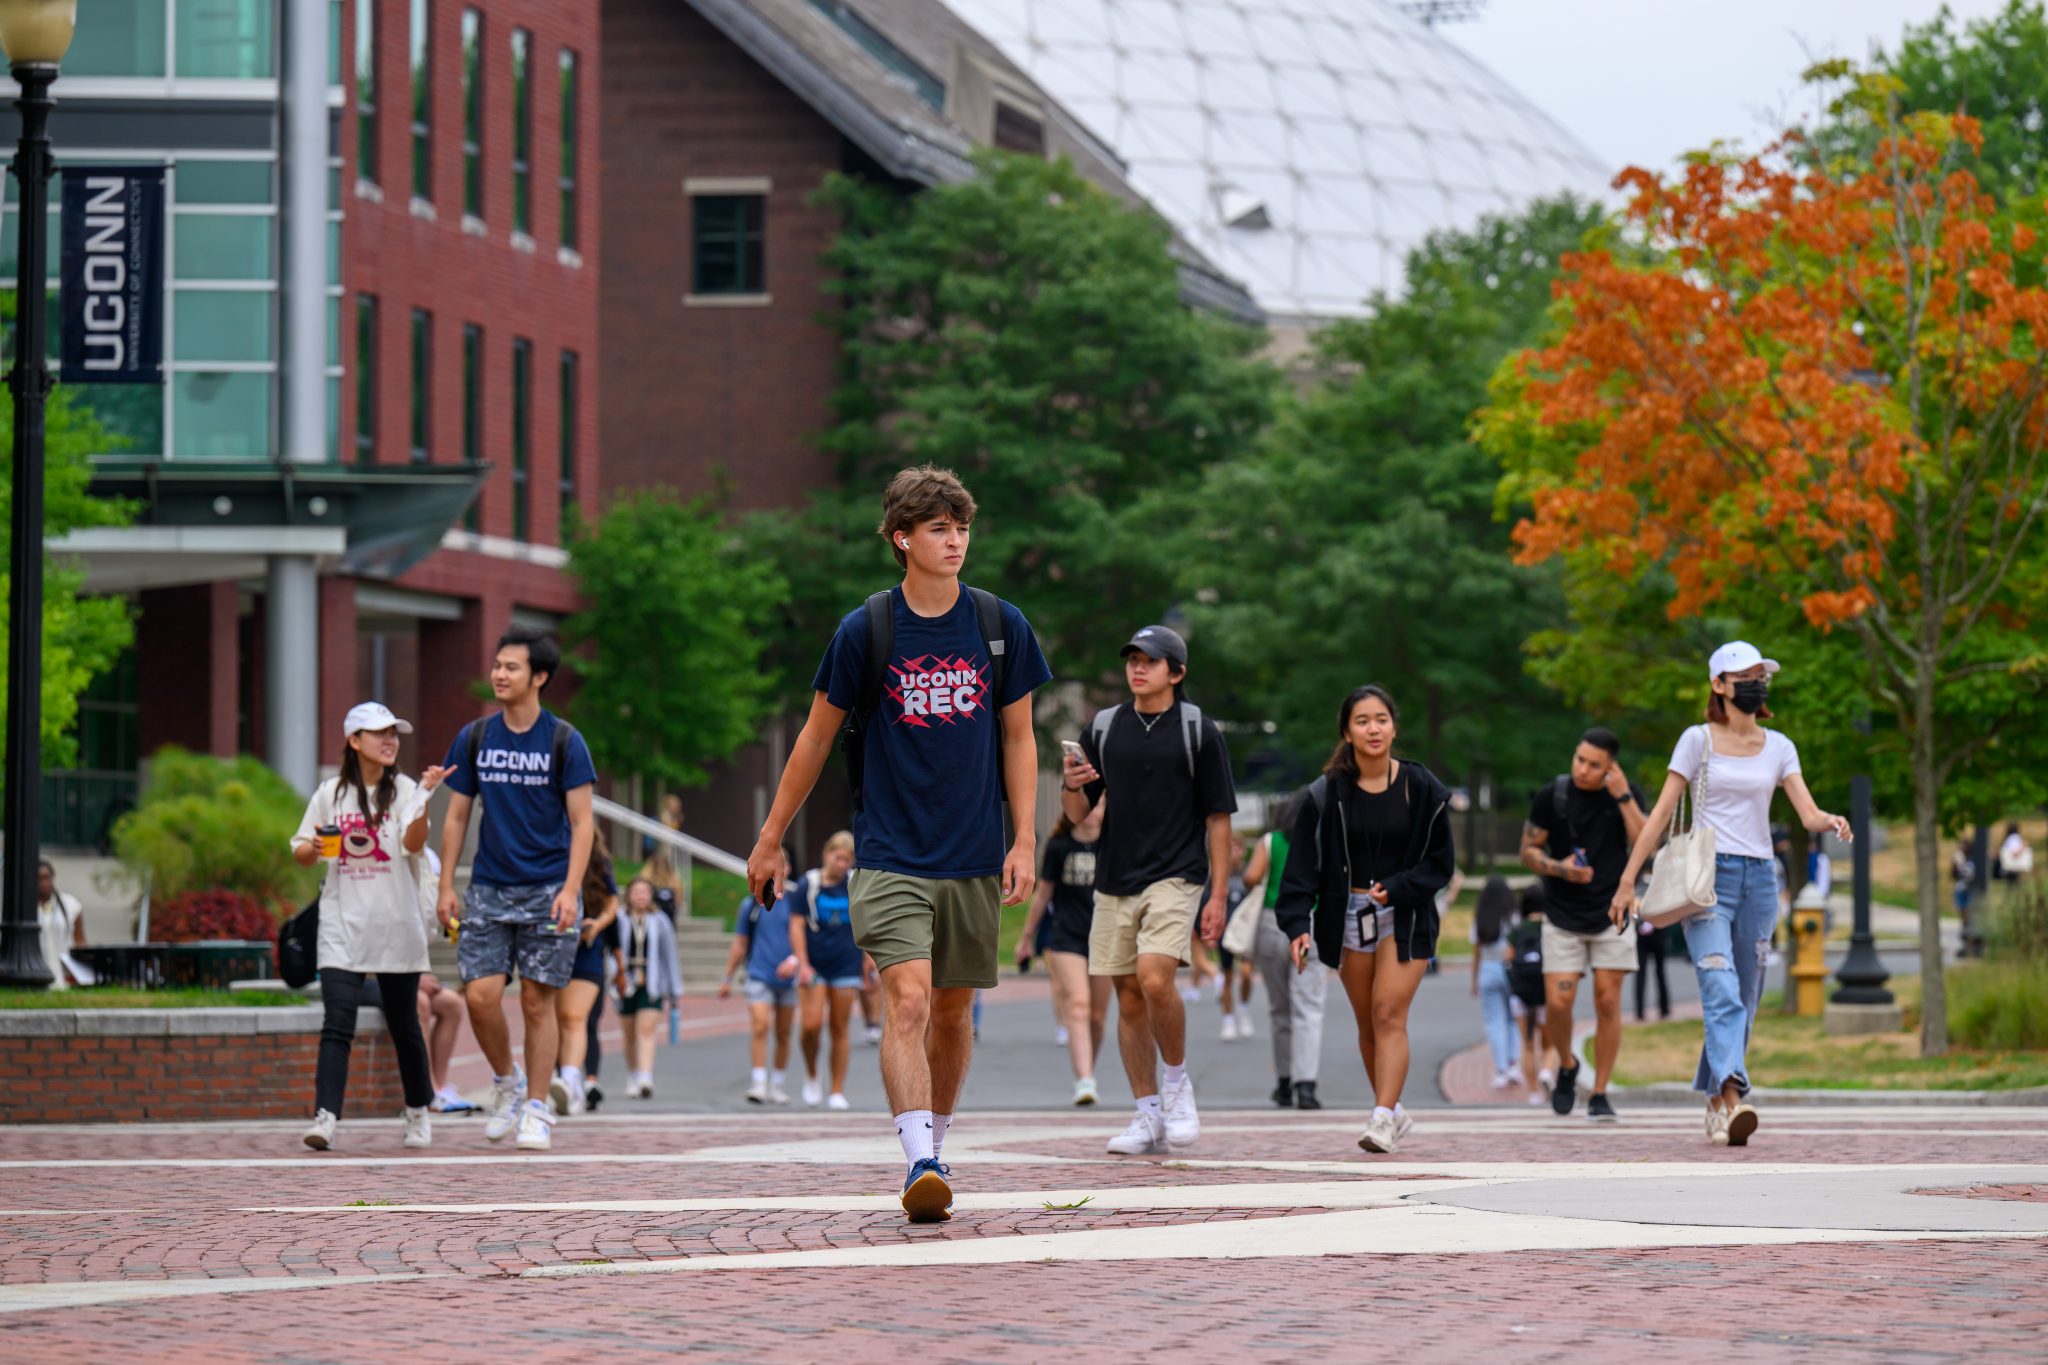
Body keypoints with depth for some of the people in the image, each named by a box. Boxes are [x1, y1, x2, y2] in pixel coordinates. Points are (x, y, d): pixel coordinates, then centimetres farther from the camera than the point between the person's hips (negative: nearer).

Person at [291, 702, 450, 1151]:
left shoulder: (403, 790, 1)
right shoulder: (330, 794, 6)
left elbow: (414, 842, -15)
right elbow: (300, 852, 13)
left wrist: (424, 796, -28)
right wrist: (313, 849, -10)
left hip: (397, 928, 0)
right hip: (342, 926, 0)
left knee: (404, 1025, 10)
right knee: (337, 1023, -13)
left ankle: (418, 1113, 27)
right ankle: (325, 1118, -19)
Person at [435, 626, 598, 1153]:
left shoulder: (564, 742, -3)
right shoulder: (474, 739, 6)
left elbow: (582, 823, -4)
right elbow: (456, 817, 12)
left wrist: (570, 889, -14)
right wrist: (446, 887, 5)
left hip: (547, 888, -2)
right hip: (488, 888, 2)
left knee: (537, 1000, -1)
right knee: (480, 995, -8)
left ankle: (537, 1109, 8)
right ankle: (505, 1081, 17)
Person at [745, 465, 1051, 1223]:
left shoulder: (1000, 626, 3)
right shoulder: (865, 631, -4)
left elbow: (1018, 740, 9)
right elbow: (816, 738, 5)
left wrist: (1025, 841, 1)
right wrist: (770, 841, 8)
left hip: (974, 861, 3)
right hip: (891, 857, -3)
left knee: (953, 1011, 10)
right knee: (907, 999, -18)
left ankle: (933, 1150, 27)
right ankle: (920, 1167, -27)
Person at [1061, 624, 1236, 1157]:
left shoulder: (1198, 731, 1)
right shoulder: (1103, 728, 10)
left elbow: (1218, 817, 2)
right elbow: (1078, 814, 13)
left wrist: (1218, 895, -4)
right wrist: (1071, 786, -10)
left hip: (1175, 877, -4)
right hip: (1115, 882, 4)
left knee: (1155, 980, -22)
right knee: (1129, 999, 4)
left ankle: (1177, 1083, 1)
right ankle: (1149, 1117, 11)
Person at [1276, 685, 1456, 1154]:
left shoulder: (1421, 789, -3)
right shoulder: (1328, 793, -2)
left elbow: (1441, 863, 2)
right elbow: (1302, 864, -5)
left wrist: (1397, 888, -14)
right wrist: (1297, 924, -18)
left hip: (1405, 917, -2)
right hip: (1348, 916, 2)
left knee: (1389, 1014, -14)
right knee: (1367, 1023, 8)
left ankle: (1382, 1118, -20)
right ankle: (1394, 1112, 24)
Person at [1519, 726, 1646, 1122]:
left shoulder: (1626, 795, -1)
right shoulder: (1551, 796, -5)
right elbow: (1529, 851, 2)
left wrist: (1623, 798, -20)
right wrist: (1558, 868, -17)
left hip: (1611, 915, 1)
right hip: (1562, 918, -1)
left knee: (1607, 1002, -3)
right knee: (1557, 1004, -9)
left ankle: (1599, 1094, 7)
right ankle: (1567, 1065, 21)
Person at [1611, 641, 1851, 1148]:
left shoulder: (1777, 748, 12)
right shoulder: (1698, 740, 2)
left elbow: (1808, 814, 4)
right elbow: (1662, 812, 1)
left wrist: (1830, 822, -21)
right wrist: (1628, 881, -2)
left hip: (1757, 878, 4)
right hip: (1707, 875, -4)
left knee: (1744, 1000, 6)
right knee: (1721, 988, -20)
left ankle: (1715, 1104, 18)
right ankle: (1732, 1098, -34)